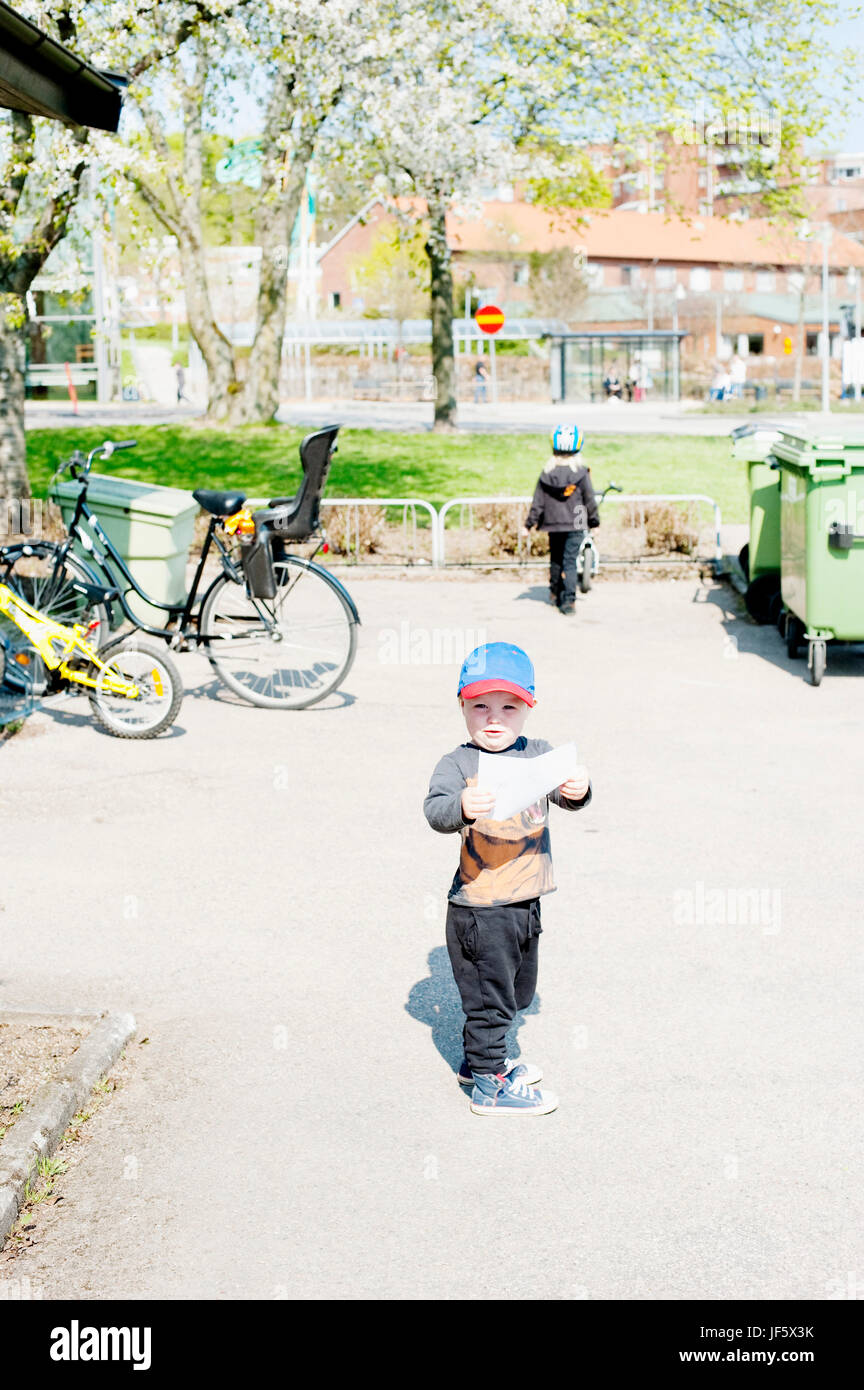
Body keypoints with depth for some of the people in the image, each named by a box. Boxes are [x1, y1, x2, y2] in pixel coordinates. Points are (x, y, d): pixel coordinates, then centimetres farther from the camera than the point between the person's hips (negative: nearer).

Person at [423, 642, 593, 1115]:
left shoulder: (538, 755, 3)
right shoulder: (458, 764, -12)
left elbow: (565, 795, -5)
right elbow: (435, 810, -25)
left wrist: (577, 789, -29)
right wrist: (462, 807, -47)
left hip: (525, 903, 6)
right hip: (479, 907, -6)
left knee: (517, 992, 23)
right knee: (489, 997, 3)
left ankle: (480, 1058, 42)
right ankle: (489, 1086, 18)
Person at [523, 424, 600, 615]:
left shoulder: (546, 474, -3)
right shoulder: (581, 474, -9)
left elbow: (537, 503, 0)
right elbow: (590, 500, -3)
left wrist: (529, 525, 7)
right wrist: (594, 522, 9)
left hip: (553, 523, 3)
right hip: (575, 524, -3)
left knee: (555, 558, 20)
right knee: (570, 561, -3)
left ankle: (555, 593, 31)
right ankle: (568, 601, -11)